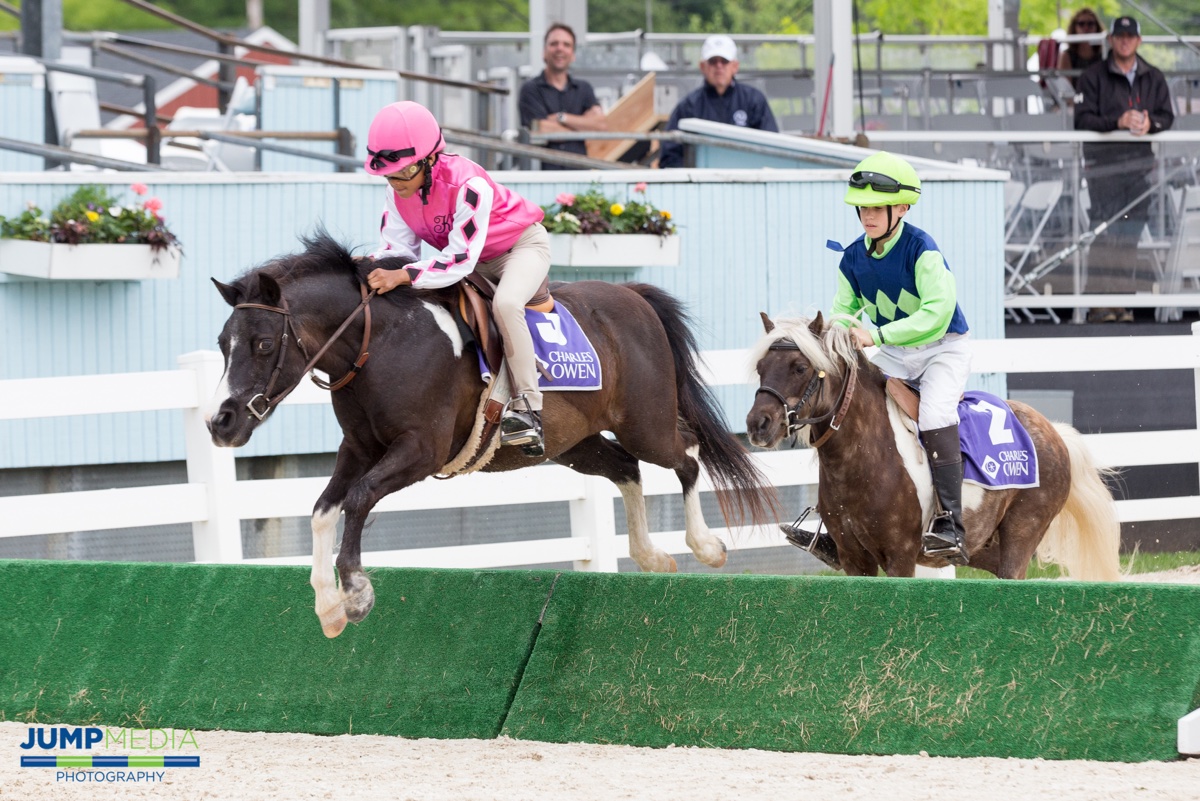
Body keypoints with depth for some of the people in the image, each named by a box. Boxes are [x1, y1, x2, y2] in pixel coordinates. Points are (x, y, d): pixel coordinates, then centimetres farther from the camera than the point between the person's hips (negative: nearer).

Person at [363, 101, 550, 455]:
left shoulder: (468, 185, -37)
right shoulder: (398, 190, -14)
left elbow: (461, 260, -41)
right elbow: (396, 247, -11)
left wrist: (401, 276, -51)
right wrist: (374, 268, -35)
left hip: (521, 244, -8)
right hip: (472, 259, 8)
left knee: (506, 303, -36)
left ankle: (527, 406, -32)